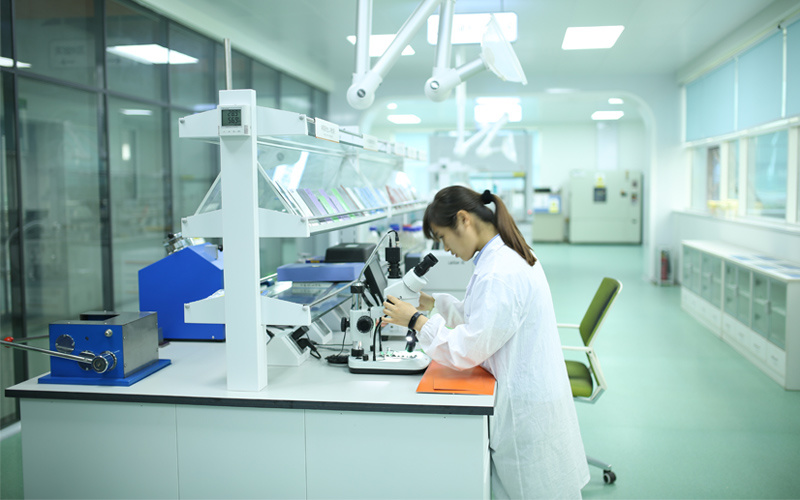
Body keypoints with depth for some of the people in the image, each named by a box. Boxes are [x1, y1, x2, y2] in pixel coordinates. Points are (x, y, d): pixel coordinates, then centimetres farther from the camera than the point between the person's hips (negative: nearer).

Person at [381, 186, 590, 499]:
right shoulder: (508, 256, 6)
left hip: (525, 407, -9)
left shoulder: (500, 275, -26)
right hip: (529, 394, 9)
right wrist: (430, 302, 13)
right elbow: (480, 314, 19)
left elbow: (465, 352, -22)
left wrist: (416, 320, -13)